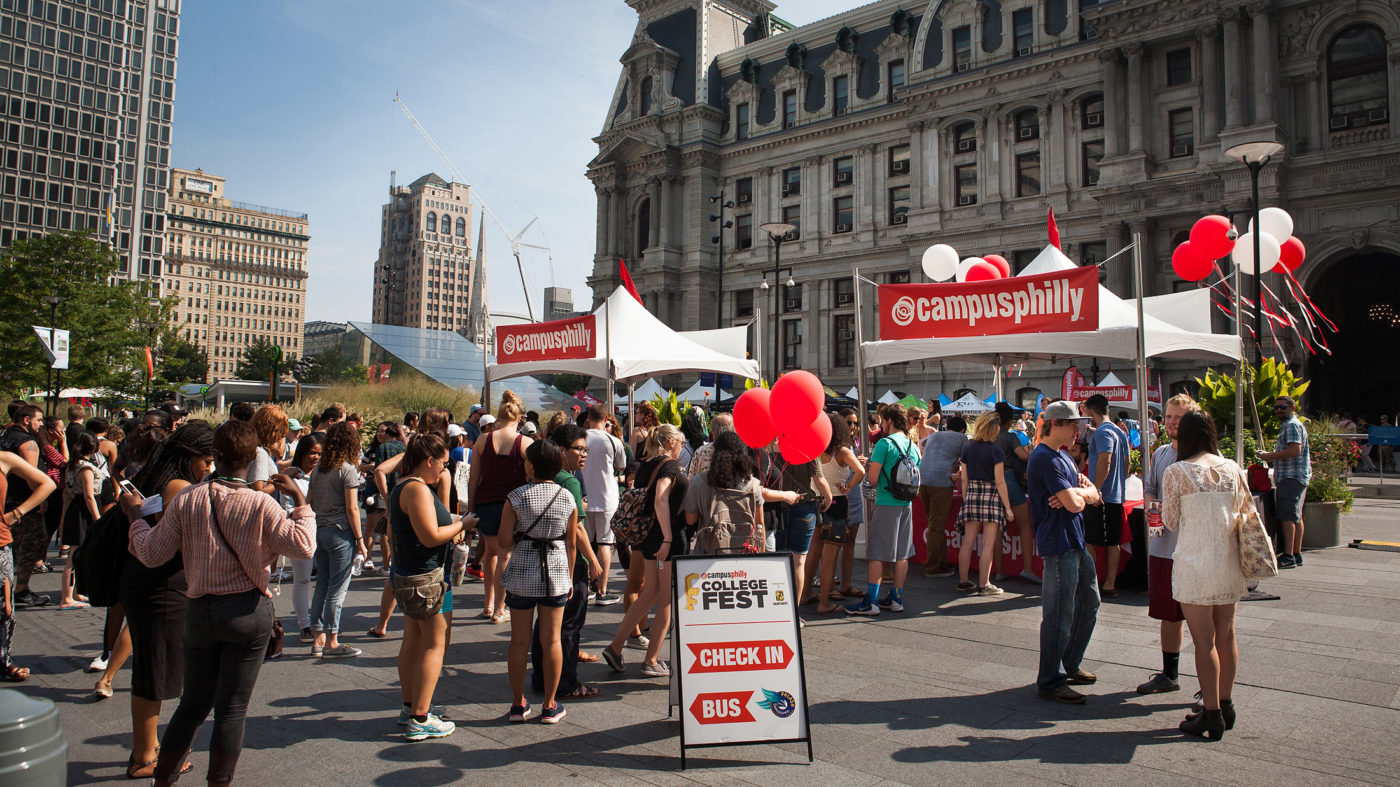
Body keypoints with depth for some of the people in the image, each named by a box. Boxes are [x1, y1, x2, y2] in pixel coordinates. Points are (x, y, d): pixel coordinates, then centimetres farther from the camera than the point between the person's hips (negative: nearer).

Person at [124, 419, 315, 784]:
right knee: (232, 708, 8)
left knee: (193, 704, 20)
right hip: (249, 610, -3)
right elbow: (302, 545, -14)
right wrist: (300, 500, -4)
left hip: (201, 610, 3)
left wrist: (135, 515, 18)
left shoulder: (187, 500, -5)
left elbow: (151, 554, 2)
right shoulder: (261, 504, -14)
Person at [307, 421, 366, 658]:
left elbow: (311, 503, 13)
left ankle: (318, 639, 19)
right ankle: (332, 643, 6)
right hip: (340, 532, -7)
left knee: (322, 585, 13)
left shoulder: (317, 469, 9)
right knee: (337, 588, 0)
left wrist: (315, 530, 19)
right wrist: (360, 540, -7)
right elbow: (351, 508, -12)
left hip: (319, 530, 7)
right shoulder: (347, 469, -11)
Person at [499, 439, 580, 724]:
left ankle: (518, 703, 20)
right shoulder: (567, 497, -2)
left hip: (521, 574, -1)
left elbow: (504, 541, -8)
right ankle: (549, 705, 16)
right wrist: (569, 577, 14)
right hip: (556, 573, 1)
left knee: (519, 641, 10)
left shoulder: (517, 497, -8)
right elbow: (572, 544, 3)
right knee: (552, 640, 9)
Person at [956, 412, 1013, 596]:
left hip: (972, 494, 5)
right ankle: (983, 585, 2)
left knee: (968, 541, 9)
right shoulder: (995, 451, -10)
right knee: (988, 544, 0)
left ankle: (963, 582, 14)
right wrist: (1007, 506, -5)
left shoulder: (967, 448, 5)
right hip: (992, 496, -5)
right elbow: (1000, 482, -10)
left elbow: (964, 479, 8)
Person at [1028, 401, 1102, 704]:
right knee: (1060, 614, -5)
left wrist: (1078, 492, -10)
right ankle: (1049, 682, 5)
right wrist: (1082, 491, -1)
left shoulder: (1063, 457, 17)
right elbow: (1074, 504, -23)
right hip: (1058, 545, -10)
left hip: (1076, 542, 10)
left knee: (1089, 603, 19)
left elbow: (1093, 496, 11)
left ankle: (1071, 666, 33)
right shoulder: (1045, 458, -16)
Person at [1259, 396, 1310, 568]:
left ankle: (1288, 557, -13)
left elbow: (1295, 450, -22)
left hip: (1291, 478, -11)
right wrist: (1271, 455, 16)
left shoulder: (1292, 425, -10)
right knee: (1296, 517, 12)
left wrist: (1271, 456, -15)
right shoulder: (1289, 425, 22)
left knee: (1287, 516, -12)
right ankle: (1297, 554, 16)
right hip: (1297, 477, 11)